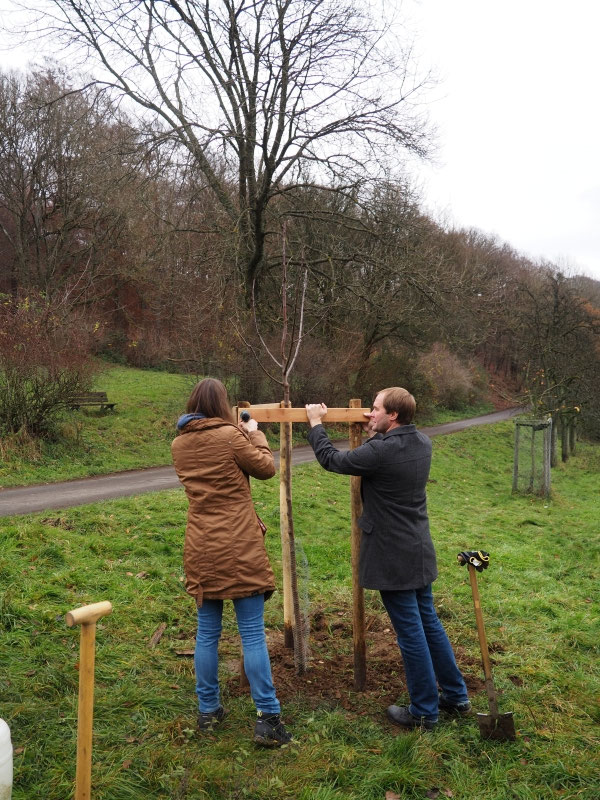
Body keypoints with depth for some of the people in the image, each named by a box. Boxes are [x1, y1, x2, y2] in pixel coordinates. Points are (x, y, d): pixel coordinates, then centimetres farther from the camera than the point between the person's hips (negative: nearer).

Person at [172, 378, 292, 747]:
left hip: (201, 550, 5)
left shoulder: (179, 444, 5)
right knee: (253, 634, 1)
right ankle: (268, 718, 7)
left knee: (207, 633, 15)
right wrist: (255, 434, 15)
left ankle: (209, 710, 26)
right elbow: (266, 468, -1)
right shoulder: (230, 435, -12)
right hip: (241, 550, -5)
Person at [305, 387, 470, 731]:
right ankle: (456, 696, 33)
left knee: (411, 633, 4)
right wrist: (375, 433, 18)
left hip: (394, 558, -8)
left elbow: (331, 459, -11)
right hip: (420, 551, 8)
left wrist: (316, 423, 3)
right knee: (430, 623, 20)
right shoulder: (423, 443, 0)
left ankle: (424, 711, 19)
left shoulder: (380, 452, -24)